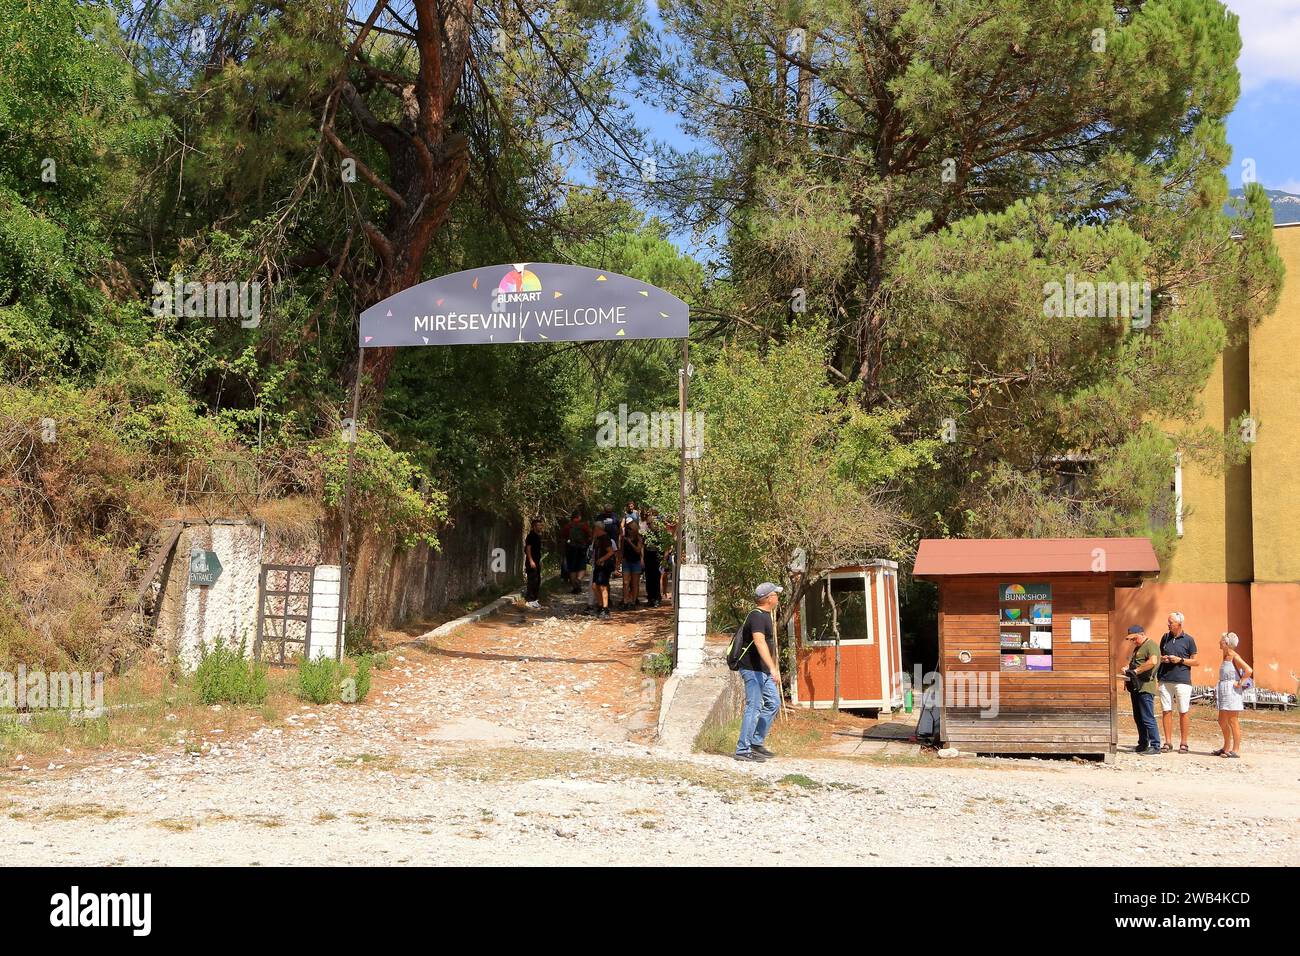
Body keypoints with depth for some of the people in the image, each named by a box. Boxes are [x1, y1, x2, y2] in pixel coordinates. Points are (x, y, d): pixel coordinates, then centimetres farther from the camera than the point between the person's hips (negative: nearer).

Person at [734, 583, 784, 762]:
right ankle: (743, 750, -6)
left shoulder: (764, 615, 16)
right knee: (754, 707, -9)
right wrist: (773, 668, -42)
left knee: (773, 703, 13)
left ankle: (756, 743, 20)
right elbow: (759, 642, -33)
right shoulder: (757, 616, -18)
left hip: (763, 670, 11)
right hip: (753, 669, -11)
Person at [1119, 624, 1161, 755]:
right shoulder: (1138, 647, 21)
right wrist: (1128, 670, 12)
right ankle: (1143, 744, 22)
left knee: (1148, 718, -9)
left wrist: (1136, 671, -21)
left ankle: (1155, 746, -6)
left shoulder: (1151, 645, -9)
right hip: (1136, 687, 10)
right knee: (1138, 718, 14)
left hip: (1145, 687, -10)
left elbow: (1153, 661, -27)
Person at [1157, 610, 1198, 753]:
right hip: (1165, 680, 4)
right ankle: (1168, 742, 7)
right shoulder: (1165, 637, 13)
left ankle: (1183, 743, 6)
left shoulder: (1188, 640, 1)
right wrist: (1162, 659, 0)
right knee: (1166, 711, 2)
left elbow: (1195, 661, 2)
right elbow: (1160, 655, 23)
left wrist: (1180, 660, -11)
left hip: (1182, 681, -4)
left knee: (1183, 712, 0)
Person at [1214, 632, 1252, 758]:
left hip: (1232, 691, -9)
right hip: (1224, 691, 9)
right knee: (1222, 721, 14)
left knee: (1233, 721, -4)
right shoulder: (1226, 656, 14)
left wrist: (1240, 683, -17)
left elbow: (1248, 670, -24)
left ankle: (1236, 750, 2)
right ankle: (1226, 747, 24)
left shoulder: (1234, 657, -13)